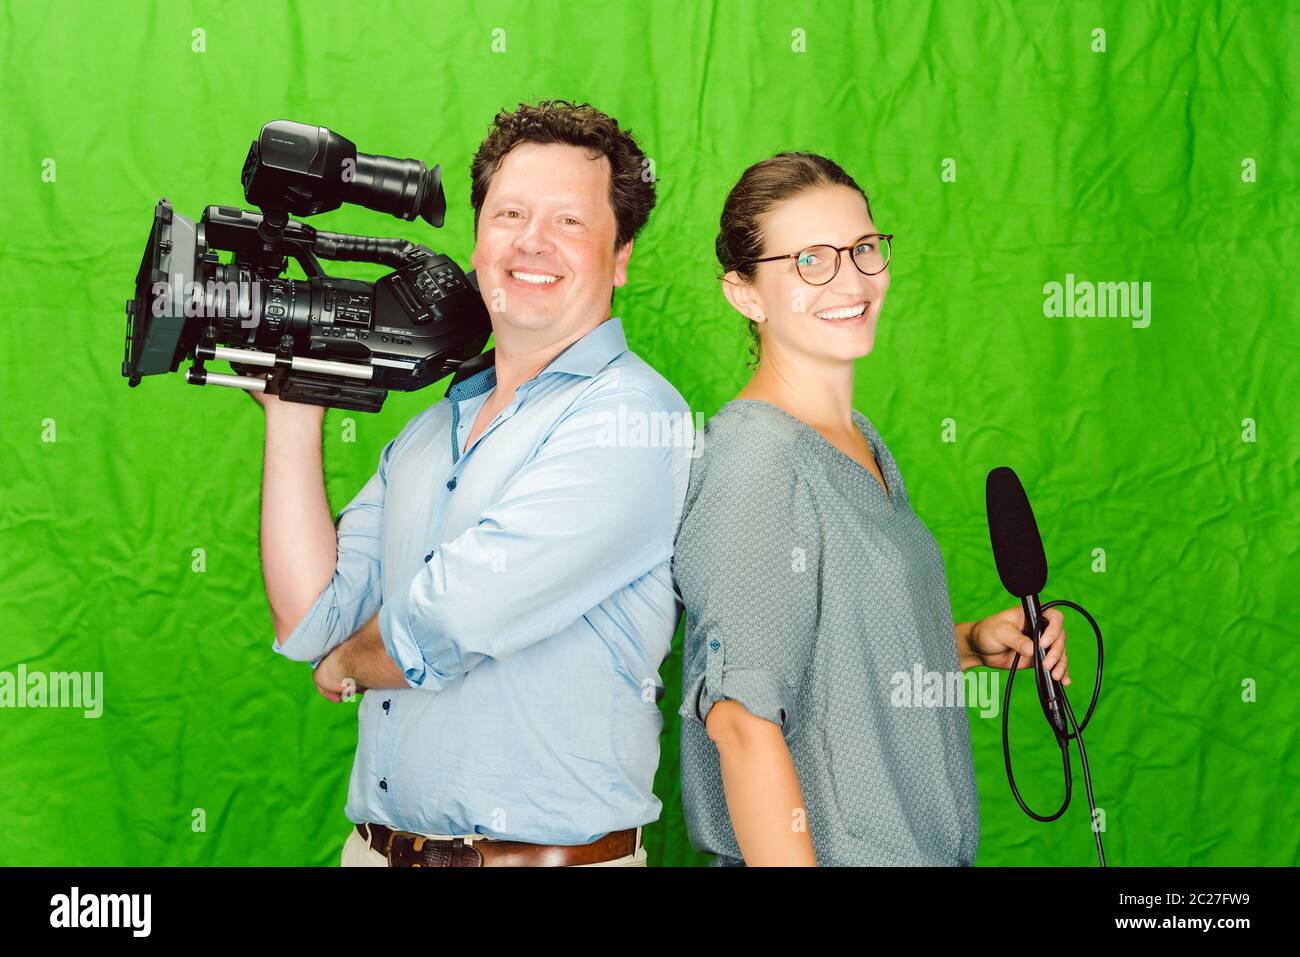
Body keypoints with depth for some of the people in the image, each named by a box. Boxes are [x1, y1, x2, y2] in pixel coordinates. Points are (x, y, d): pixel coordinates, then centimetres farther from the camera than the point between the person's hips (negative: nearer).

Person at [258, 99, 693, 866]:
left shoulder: (629, 416, -15)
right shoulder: (429, 433, 9)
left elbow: (437, 636, -20)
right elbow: (308, 621, 1)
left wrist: (350, 659, 1)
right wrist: (293, 412, 1)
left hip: (551, 852, -6)